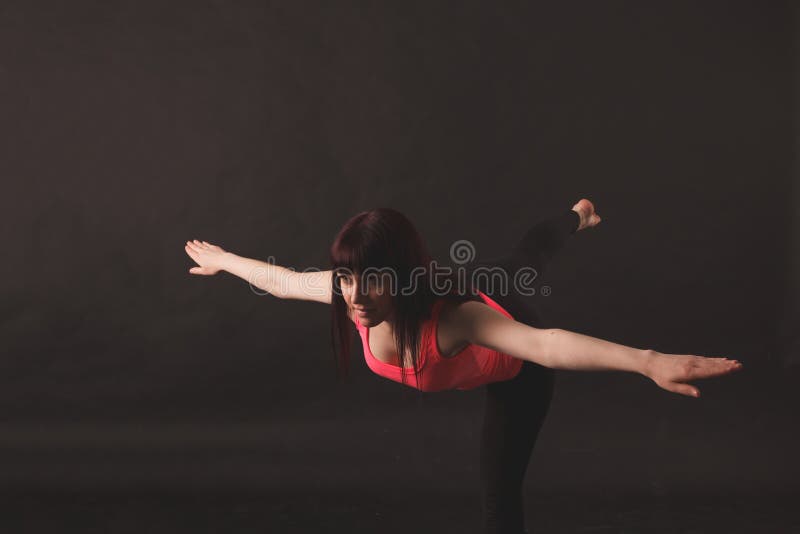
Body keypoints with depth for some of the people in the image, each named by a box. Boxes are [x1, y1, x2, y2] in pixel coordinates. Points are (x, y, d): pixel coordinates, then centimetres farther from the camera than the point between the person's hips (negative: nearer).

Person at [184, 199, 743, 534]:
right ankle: (578, 216, 74)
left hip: (513, 365, -5)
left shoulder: (452, 316, -53)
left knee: (500, 489, -4)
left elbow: (544, 342, -70)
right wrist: (223, 260, 0)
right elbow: (278, 277, -17)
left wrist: (649, 361, -82)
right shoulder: (353, 292, -36)